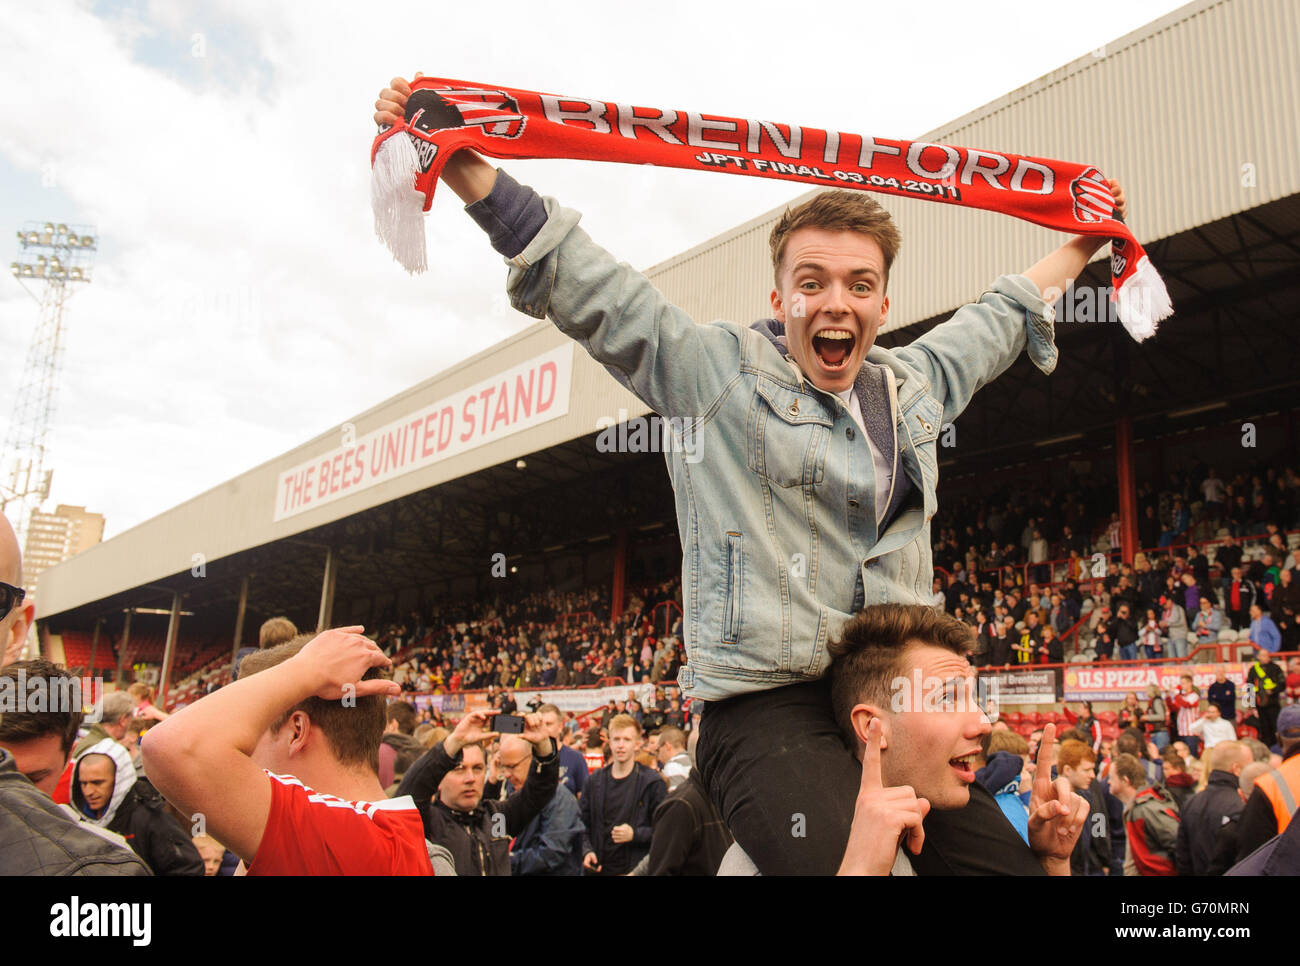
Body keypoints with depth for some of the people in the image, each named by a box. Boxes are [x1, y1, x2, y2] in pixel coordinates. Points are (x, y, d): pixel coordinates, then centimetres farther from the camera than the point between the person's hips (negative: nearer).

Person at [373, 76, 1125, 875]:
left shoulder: (915, 384, 17)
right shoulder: (720, 370, 2)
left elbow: (996, 320, 35)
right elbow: (583, 280, -2)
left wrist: (1079, 244, 45)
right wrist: (460, 164, -7)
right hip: (768, 706, -6)